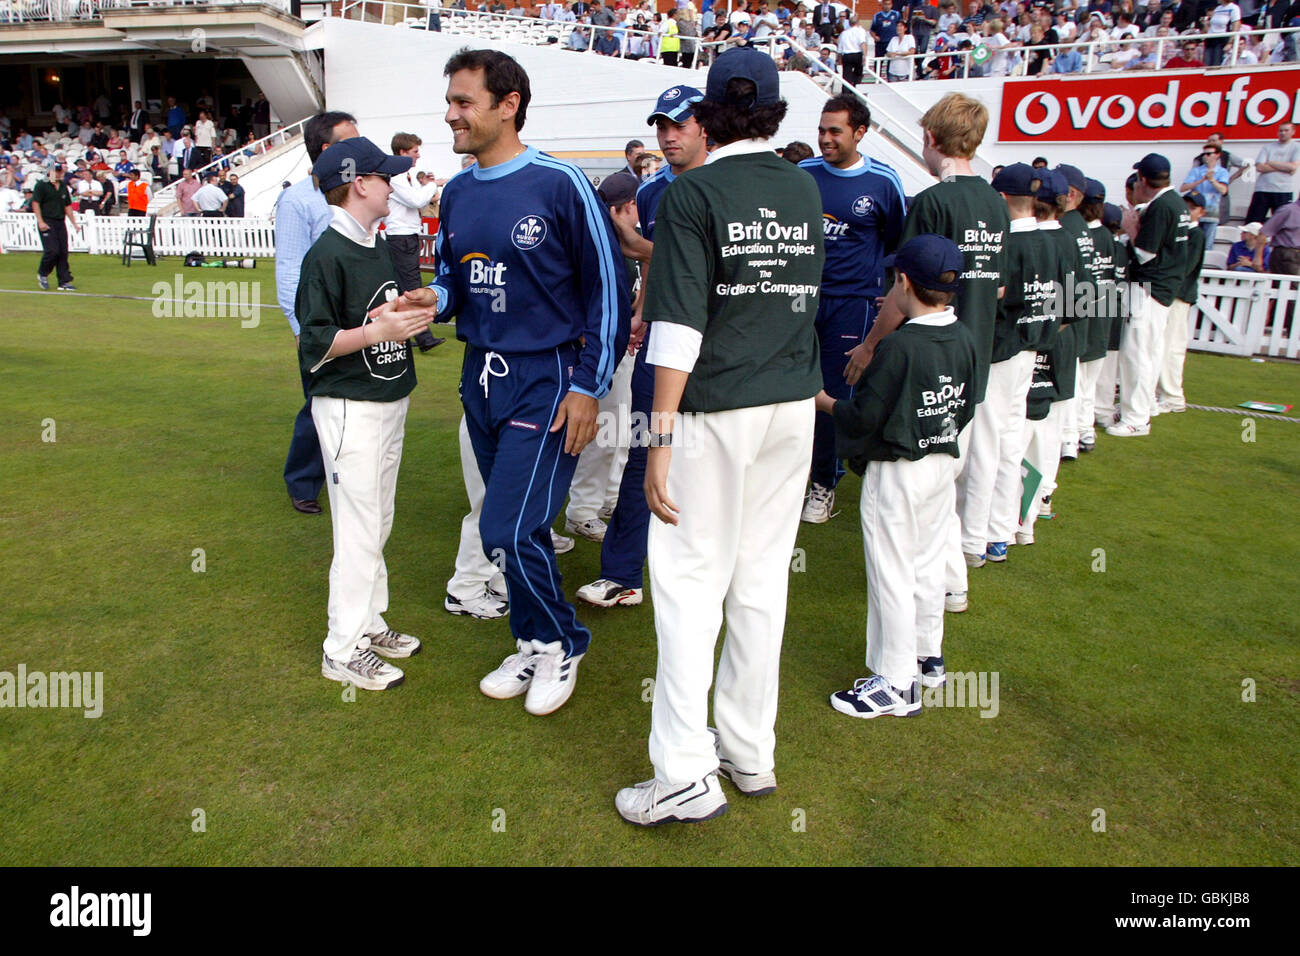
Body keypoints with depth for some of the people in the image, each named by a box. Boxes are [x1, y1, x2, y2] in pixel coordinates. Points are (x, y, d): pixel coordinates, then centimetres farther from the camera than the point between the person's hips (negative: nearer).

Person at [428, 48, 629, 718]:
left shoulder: (559, 184, -10)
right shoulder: (457, 193, 8)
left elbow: (607, 287, -9)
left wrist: (589, 389, -12)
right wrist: (431, 300, -5)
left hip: (546, 381, -6)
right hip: (481, 377, 7)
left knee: (509, 530, -10)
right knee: (514, 528, 14)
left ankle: (560, 643, 15)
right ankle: (533, 645, 31)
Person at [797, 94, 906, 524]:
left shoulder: (883, 182, -2)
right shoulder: (802, 174, 4)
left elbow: (897, 242, 10)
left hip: (852, 303, -2)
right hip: (799, 297, 3)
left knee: (834, 394, 1)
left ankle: (824, 482, 15)